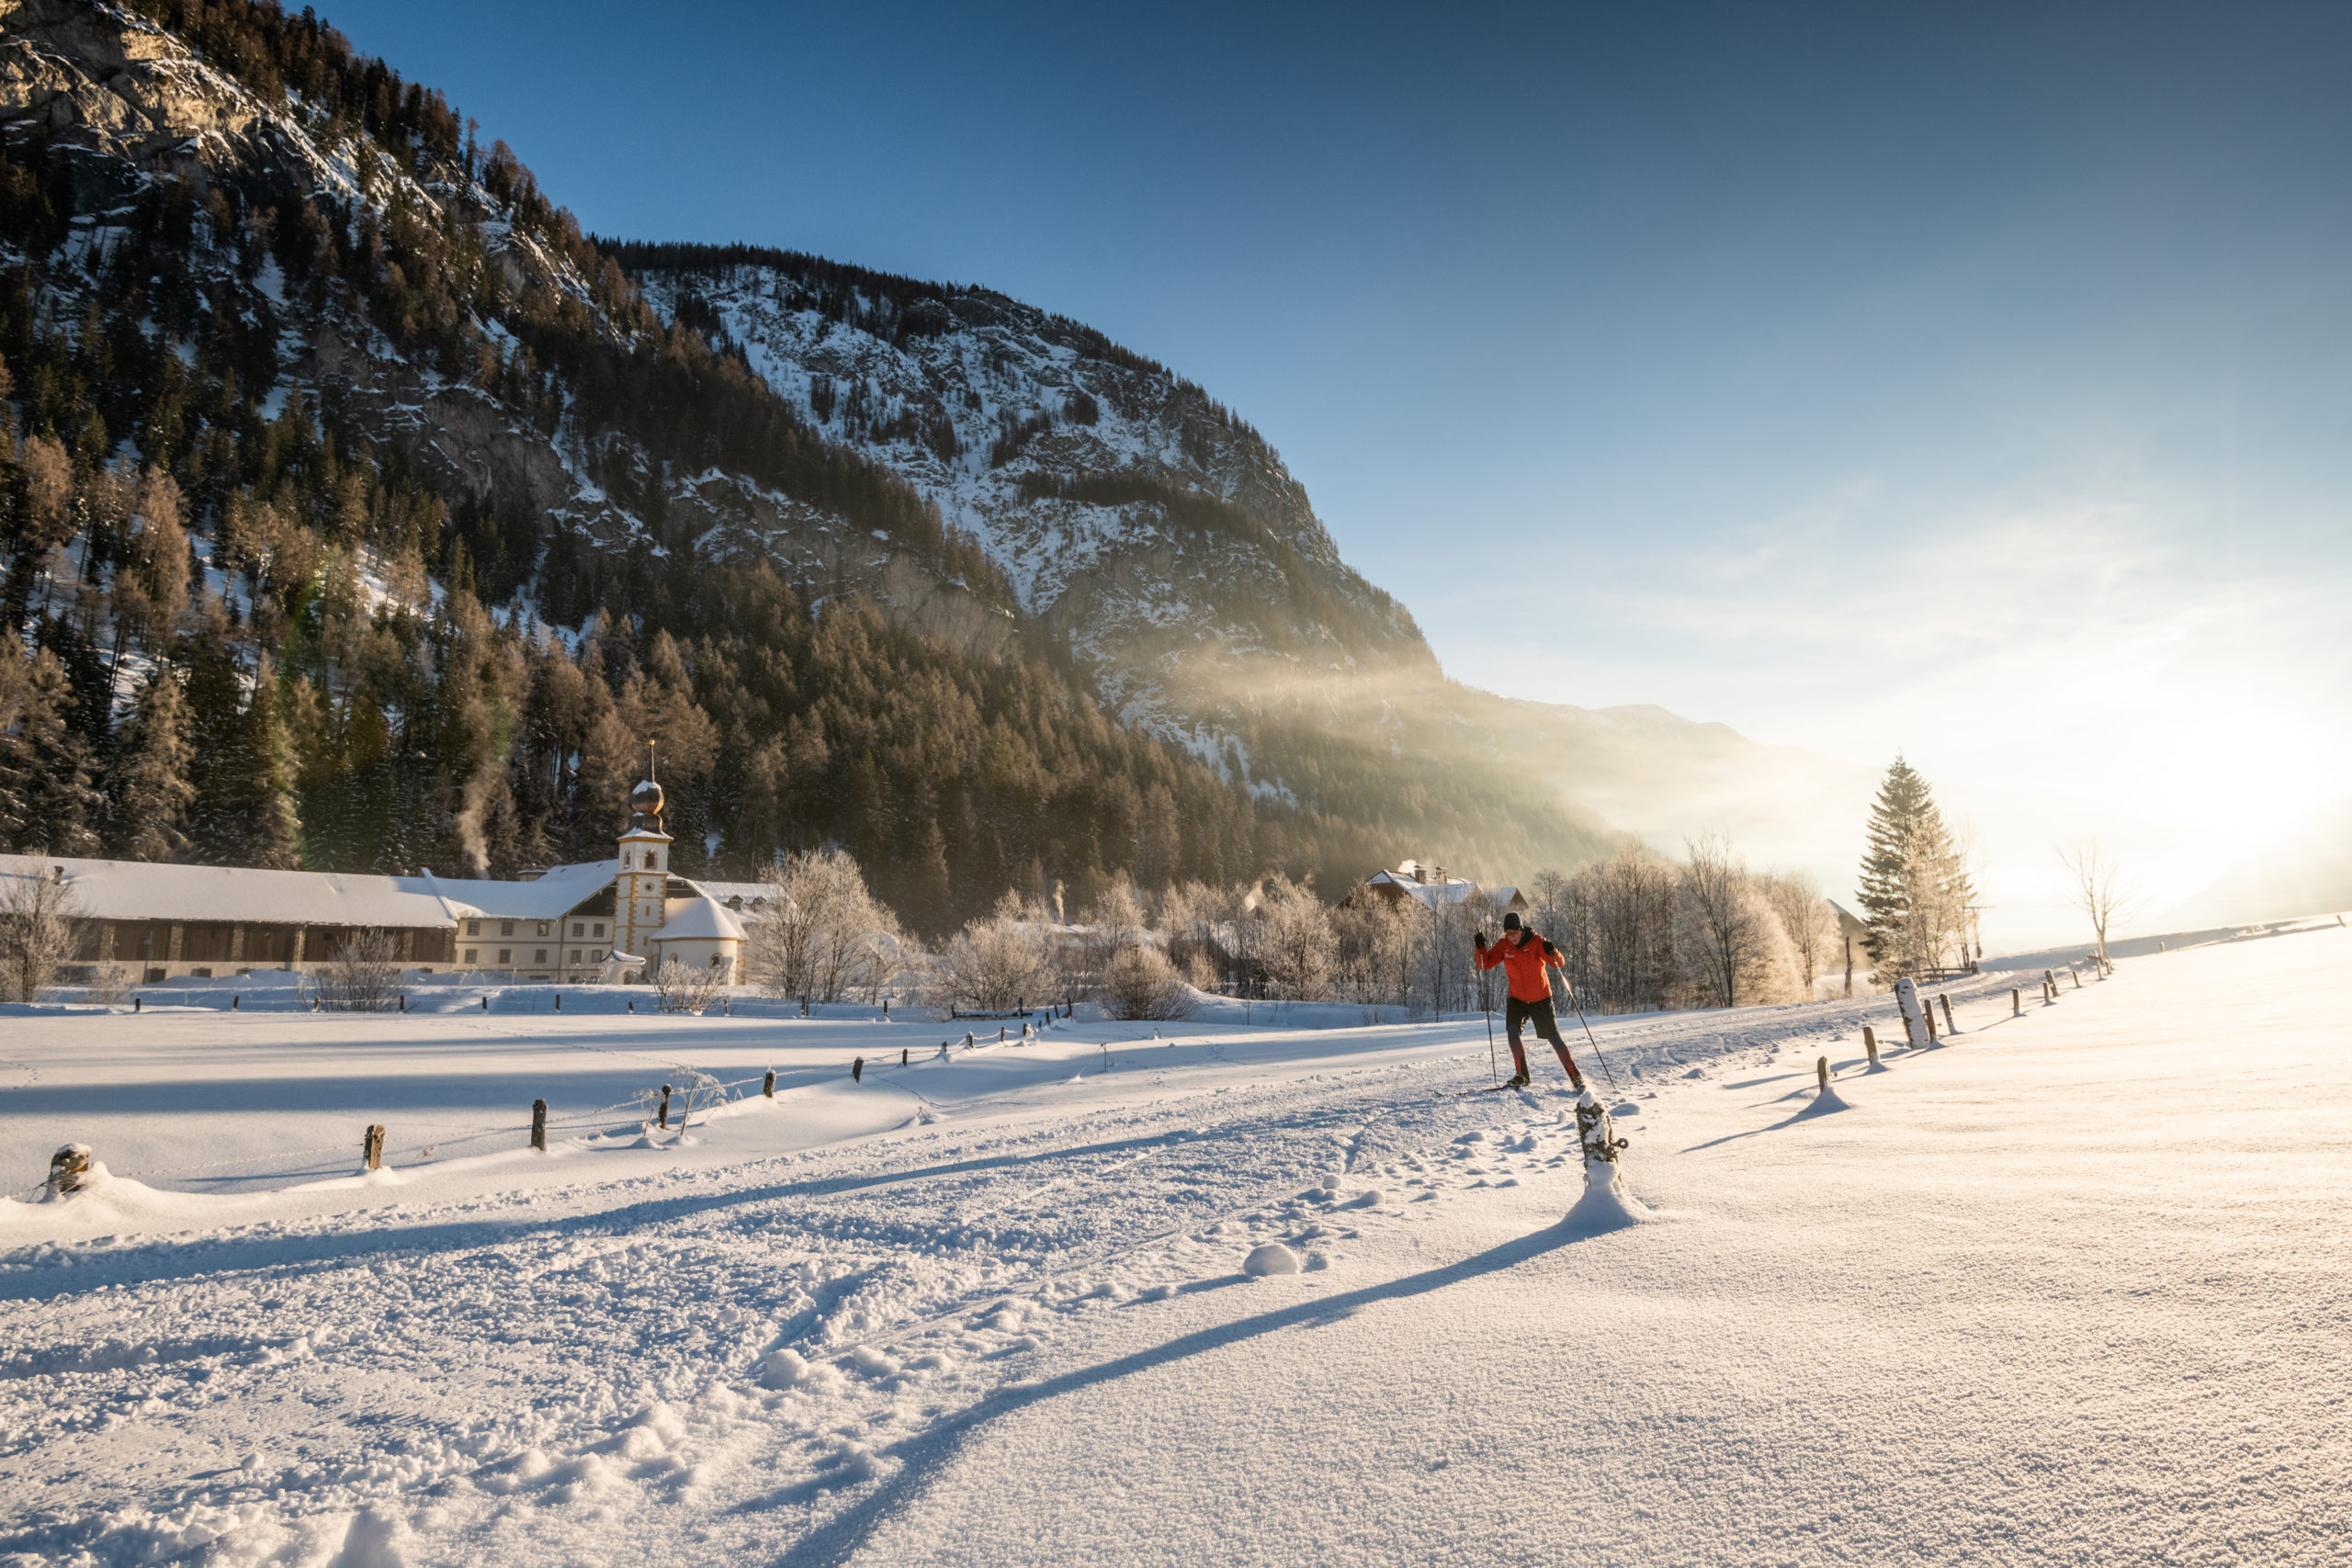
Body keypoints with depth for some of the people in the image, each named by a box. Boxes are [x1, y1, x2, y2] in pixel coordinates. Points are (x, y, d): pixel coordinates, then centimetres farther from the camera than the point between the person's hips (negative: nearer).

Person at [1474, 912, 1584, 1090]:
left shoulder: (1536, 942, -16)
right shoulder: (1503, 946, -7)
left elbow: (1559, 964, -20)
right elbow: (1485, 965, -11)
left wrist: (1552, 952, -42)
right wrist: (1481, 947, -27)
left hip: (1541, 999, -2)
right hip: (1517, 999, 3)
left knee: (1554, 1038, -2)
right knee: (1512, 1031, -16)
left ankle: (1576, 1077, 9)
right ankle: (1522, 1076, -3)